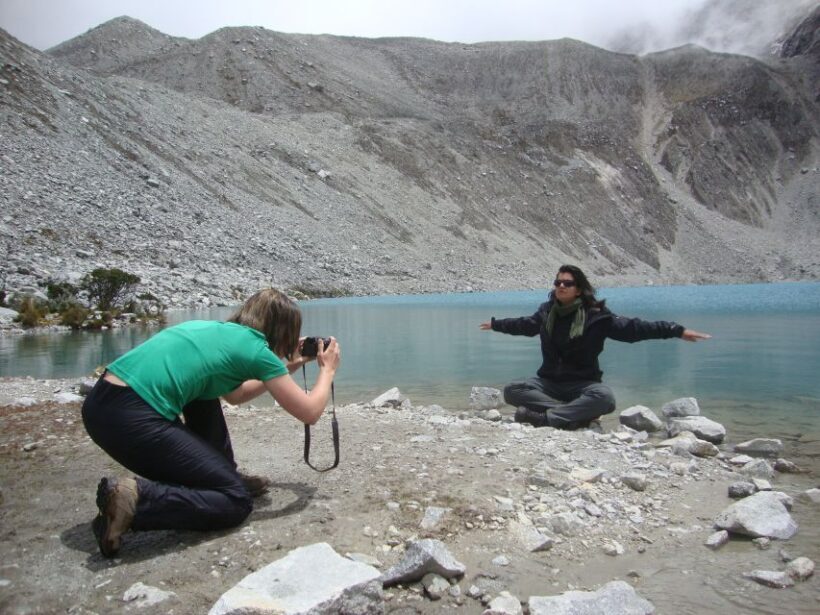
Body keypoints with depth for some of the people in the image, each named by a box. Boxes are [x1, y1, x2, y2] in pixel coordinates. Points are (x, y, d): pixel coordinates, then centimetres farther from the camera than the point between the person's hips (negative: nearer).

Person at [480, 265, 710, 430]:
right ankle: (577, 414, -26)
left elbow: (631, 328, -11)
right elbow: (524, 325, 23)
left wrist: (676, 330, -18)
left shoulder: (595, 315, -9)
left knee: (605, 398, -37)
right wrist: (495, 324, 35)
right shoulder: (546, 311, 3)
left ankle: (542, 417, -33)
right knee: (511, 391, -23)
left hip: (582, 384, -3)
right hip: (549, 382, 3)